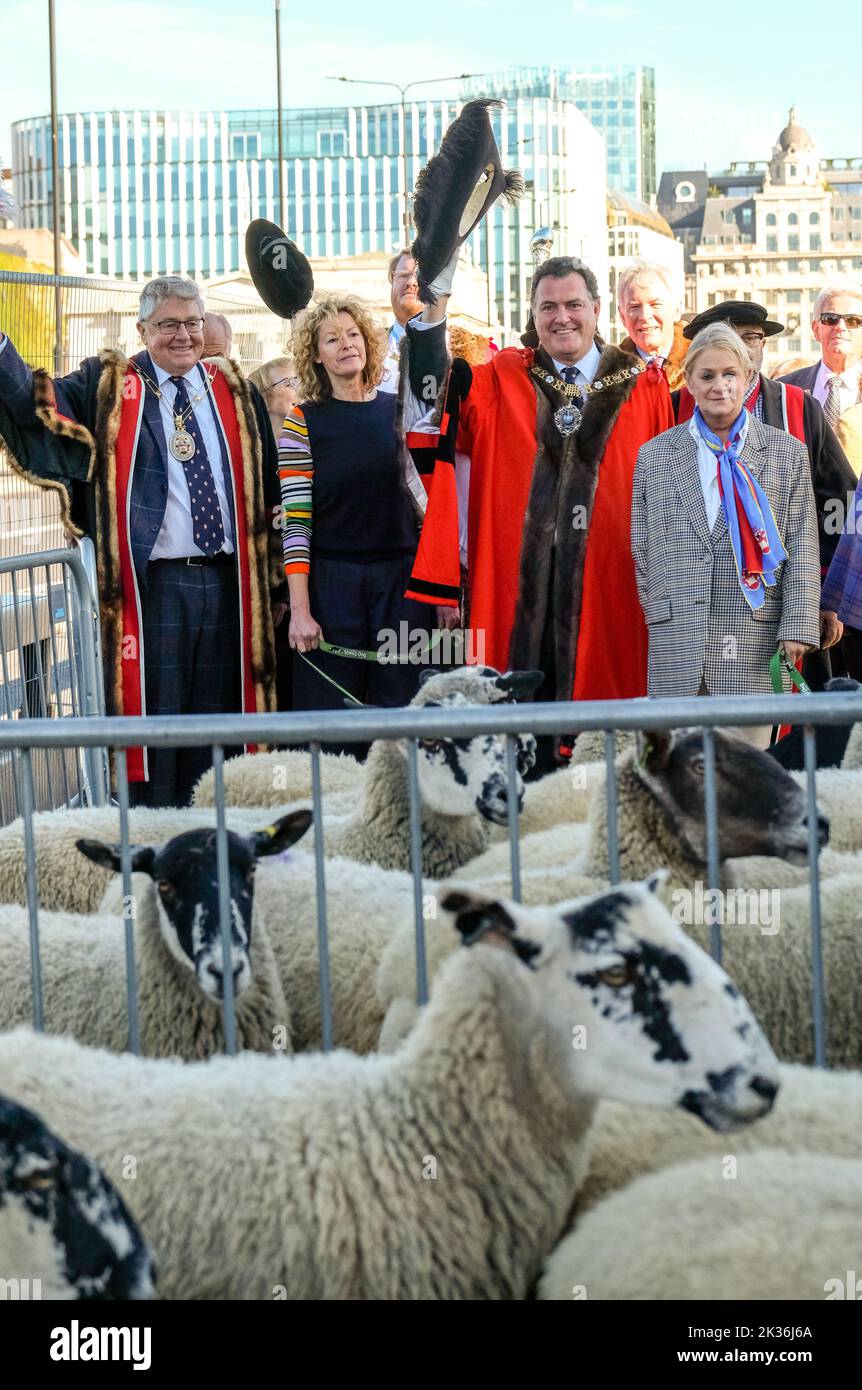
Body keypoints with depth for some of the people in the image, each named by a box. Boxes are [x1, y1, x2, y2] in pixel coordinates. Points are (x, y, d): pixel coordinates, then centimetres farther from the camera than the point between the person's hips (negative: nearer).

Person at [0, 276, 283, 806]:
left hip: (228, 584, 4)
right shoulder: (109, 386, 3)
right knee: (155, 721, -1)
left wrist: (273, 576, 13)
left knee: (219, 719, 11)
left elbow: (265, 482, 16)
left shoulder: (235, 391, 13)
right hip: (153, 585, -4)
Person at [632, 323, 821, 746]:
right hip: (676, 644, 1)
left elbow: (802, 549, 4)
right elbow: (641, 547, 15)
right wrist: (658, 610, 7)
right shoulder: (654, 456, 13)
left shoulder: (787, 453, 9)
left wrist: (798, 627, -4)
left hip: (755, 639, -1)